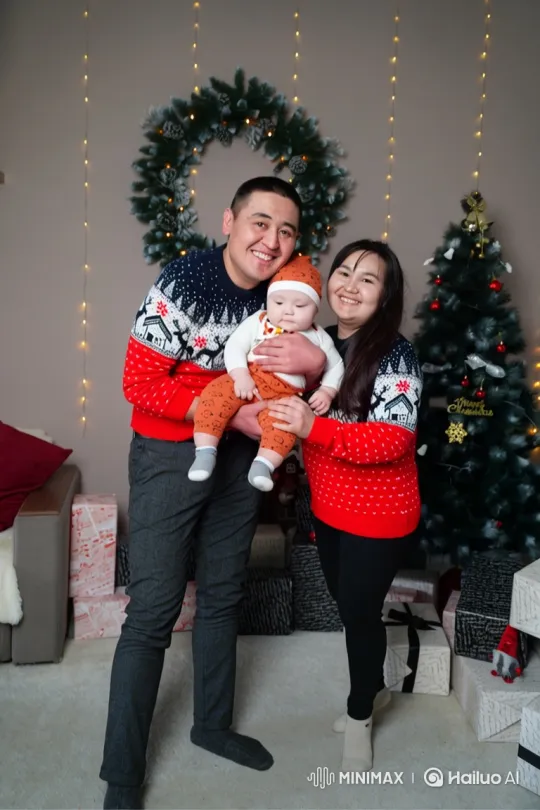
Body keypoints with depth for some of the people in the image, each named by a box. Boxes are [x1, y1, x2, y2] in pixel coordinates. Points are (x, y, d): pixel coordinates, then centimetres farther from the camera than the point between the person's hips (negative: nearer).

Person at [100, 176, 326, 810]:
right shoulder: (184, 281, -19)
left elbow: (289, 375, 5)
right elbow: (140, 384, -20)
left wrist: (316, 360, -20)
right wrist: (233, 414, -24)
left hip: (239, 455, 6)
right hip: (170, 455, -6)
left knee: (223, 595, 17)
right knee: (153, 611, -1)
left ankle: (212, 724, 39)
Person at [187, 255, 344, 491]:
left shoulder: (318, 338, 12)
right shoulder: (258, 322, 9)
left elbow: (335, 367, 19)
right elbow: (234, 346, 0)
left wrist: (326, 393, 0)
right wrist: (240, 376, -16)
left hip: (285, 395, 0)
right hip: (247, 382, 0)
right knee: (214, 394, -27)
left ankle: (263, 465, -32)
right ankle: (205, 453, -25)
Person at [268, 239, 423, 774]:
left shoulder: (395, 355, -19)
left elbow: (392, 440, -29)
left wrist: (314, 428, -38)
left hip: (379, 515, -7)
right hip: (327, 507, 7)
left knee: (361, 611, 9)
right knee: (347, 605, 21)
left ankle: (360, 714, 36)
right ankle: (374, 689, 48)